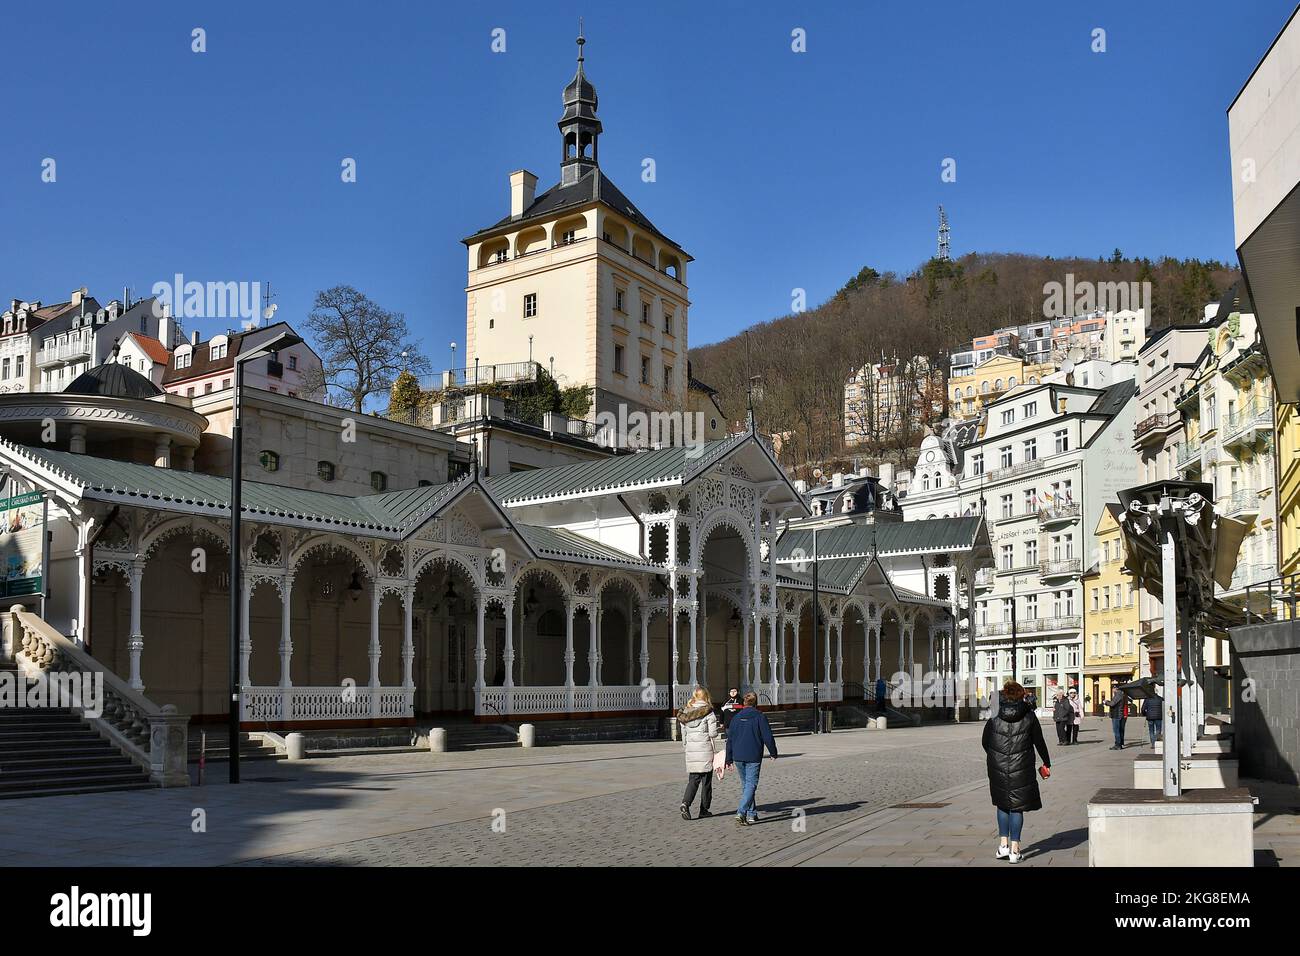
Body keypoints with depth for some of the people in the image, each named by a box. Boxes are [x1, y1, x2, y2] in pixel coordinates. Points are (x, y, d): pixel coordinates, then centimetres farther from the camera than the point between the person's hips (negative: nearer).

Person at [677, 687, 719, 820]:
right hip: (705, 749, -4)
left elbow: (683, 733, 11)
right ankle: (704, 810, 12)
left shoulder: (685, 712, 7)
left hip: (691, 749, 4)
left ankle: (685, 803, -13)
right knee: (706, 780, 8)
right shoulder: (708, 712, -8)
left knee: (693, 779, 9)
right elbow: (713, 733, -12)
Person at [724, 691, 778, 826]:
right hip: (753, 757, -4)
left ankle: (751, 814, 22)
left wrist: (729, 759, 14)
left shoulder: (736, 717, 7)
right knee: (751, 785, -4)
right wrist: (773, 753, 9)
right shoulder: (759, 717, -6)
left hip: (738, 757, 5)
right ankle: (741, 813, -19)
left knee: (745, 785, 17)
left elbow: (730, 739, 8)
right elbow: (767, 737, -6)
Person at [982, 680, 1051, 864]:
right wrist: (1046, 763, 20)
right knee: (1017, 807, 6)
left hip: (998, 768, 1)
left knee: (1002, 804, 17)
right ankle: (1014, 849, 4)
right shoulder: (1029, 717, -2)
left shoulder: (994, 719, 0)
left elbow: (985, 743, 6)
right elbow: (1039, 742, 5)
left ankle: (1003, 844, 13)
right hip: (1022, 769, -1)